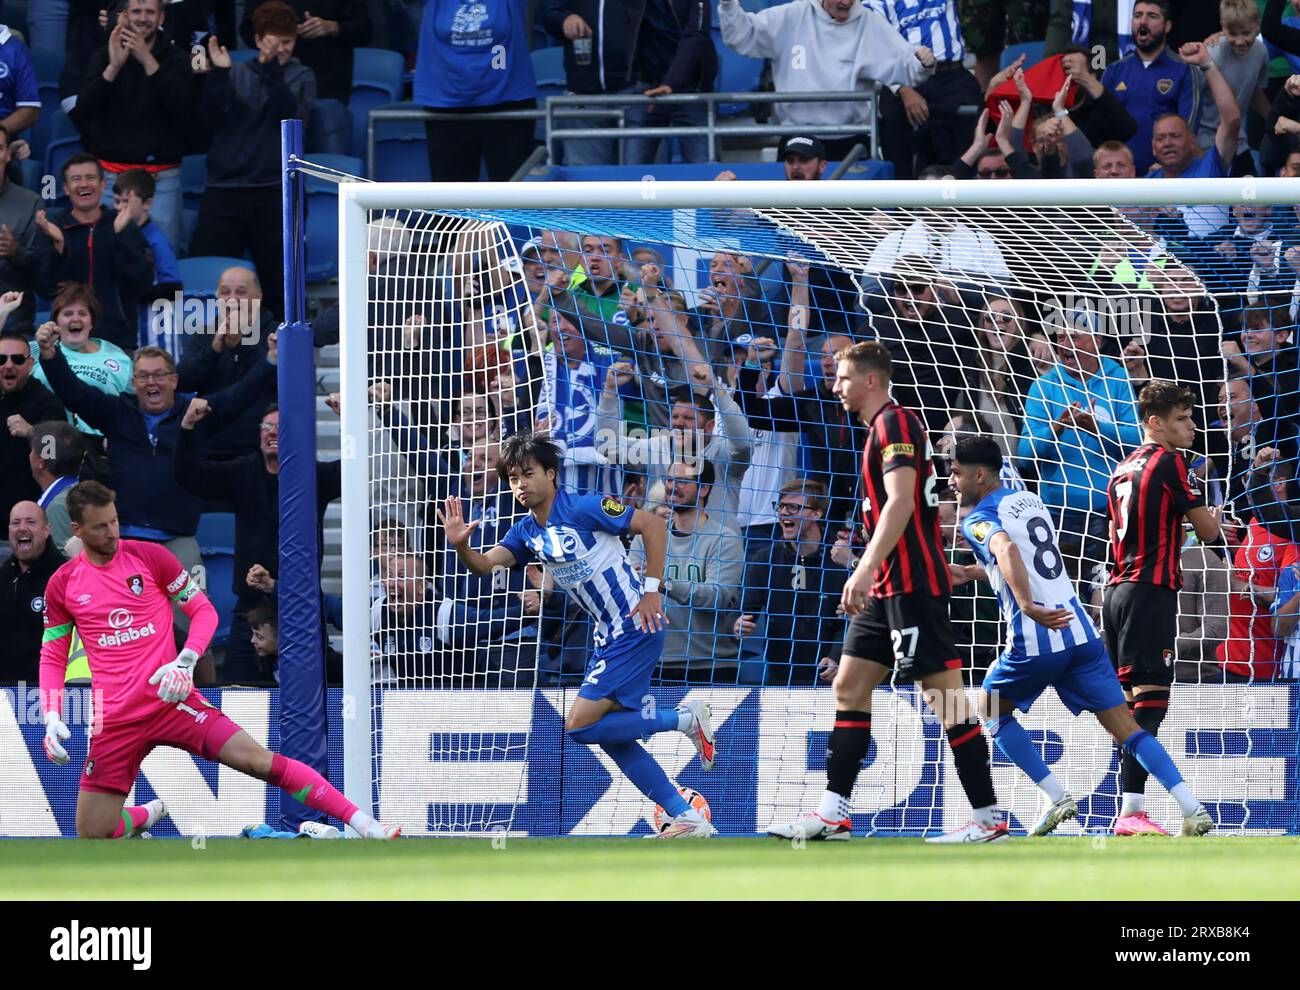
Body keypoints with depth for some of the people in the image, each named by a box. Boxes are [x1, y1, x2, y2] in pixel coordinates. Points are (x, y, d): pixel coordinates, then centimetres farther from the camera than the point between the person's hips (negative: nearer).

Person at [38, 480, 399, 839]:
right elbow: (52, 658, 12)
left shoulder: (149, 556, 0)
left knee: (259, 760, -20)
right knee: (93, 835, -1)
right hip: (114, 721, 2)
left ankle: (362, 822, -20)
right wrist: (52, 719, -3)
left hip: (171, 699, -2)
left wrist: (185, 662, -13)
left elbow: (204, 610, 5)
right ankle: (145, 815, 34)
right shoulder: (61, 585, 4)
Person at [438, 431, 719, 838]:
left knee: (580, 726, -13)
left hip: (635, 629, -9)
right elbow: (485, 564, -2)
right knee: (612, 738, 9)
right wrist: (461, 544, -23)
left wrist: (651, 590, -15)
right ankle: (689, 819, 14)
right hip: (607, 636, 9)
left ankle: (684, 718, -1)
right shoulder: (527, 533, 8)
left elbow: (653, 526, -13)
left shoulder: (584, 508, -15)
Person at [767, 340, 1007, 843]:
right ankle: (833, 813, 8)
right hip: (887, 589, 11)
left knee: (946, 698, -9)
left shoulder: (895, 422, -11)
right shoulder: (883, 427, 19)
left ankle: (988, 817, -8)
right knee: (849, 687, 8)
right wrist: (870, 576, 25)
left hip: (913, 586, -11)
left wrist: (866, 569, -29)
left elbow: (901, 502, -23)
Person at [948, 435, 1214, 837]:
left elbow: (1006, 549, -28)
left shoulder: (979, 519, -4)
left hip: (1034, 639, -7)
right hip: (1080, 631, 7)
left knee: (990, 710, 18)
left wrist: (1027, 605, -40)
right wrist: (970, 573, 37)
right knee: (1126, 728, 4)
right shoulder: (1030, 501, 19)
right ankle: (1193, 808, -10)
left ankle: (1057, 799, 8)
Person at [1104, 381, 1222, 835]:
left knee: (1128, 698, 9)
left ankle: (1126, 811, 8)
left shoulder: (1123, 469, 18)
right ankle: (1132, 810, -24)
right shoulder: (1169, 463, -7)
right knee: (1150, 695, -14)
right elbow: (1207, 530, -5)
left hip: (1118, 588, 9)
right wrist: (1215, 516, 17)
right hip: (1151, 591, -9)